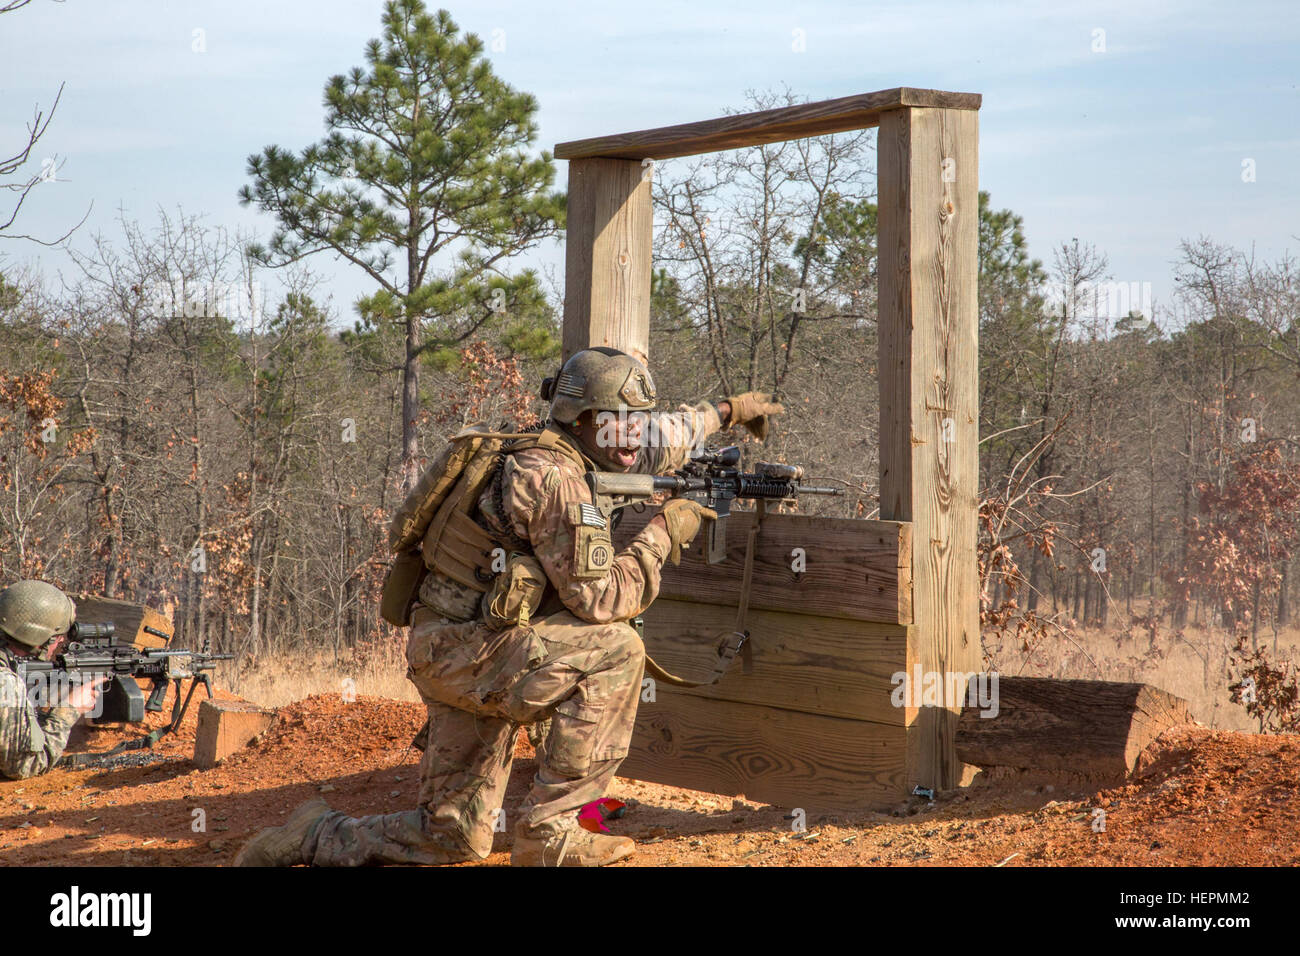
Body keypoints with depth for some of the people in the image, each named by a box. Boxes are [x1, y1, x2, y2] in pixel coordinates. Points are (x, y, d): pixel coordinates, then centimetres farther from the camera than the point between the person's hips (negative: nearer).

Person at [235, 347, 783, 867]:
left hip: (461, 657, 10)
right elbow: (598, 600, -21)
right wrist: (662, 535, -11)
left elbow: (652, 444, 32)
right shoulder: (554, 478, -19)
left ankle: (314, 839, 20)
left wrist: (727, 412, 39)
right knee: (613, 650, -23)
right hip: (460, 648, -10)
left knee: (454, 839, 11)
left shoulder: (572, 458, 11)